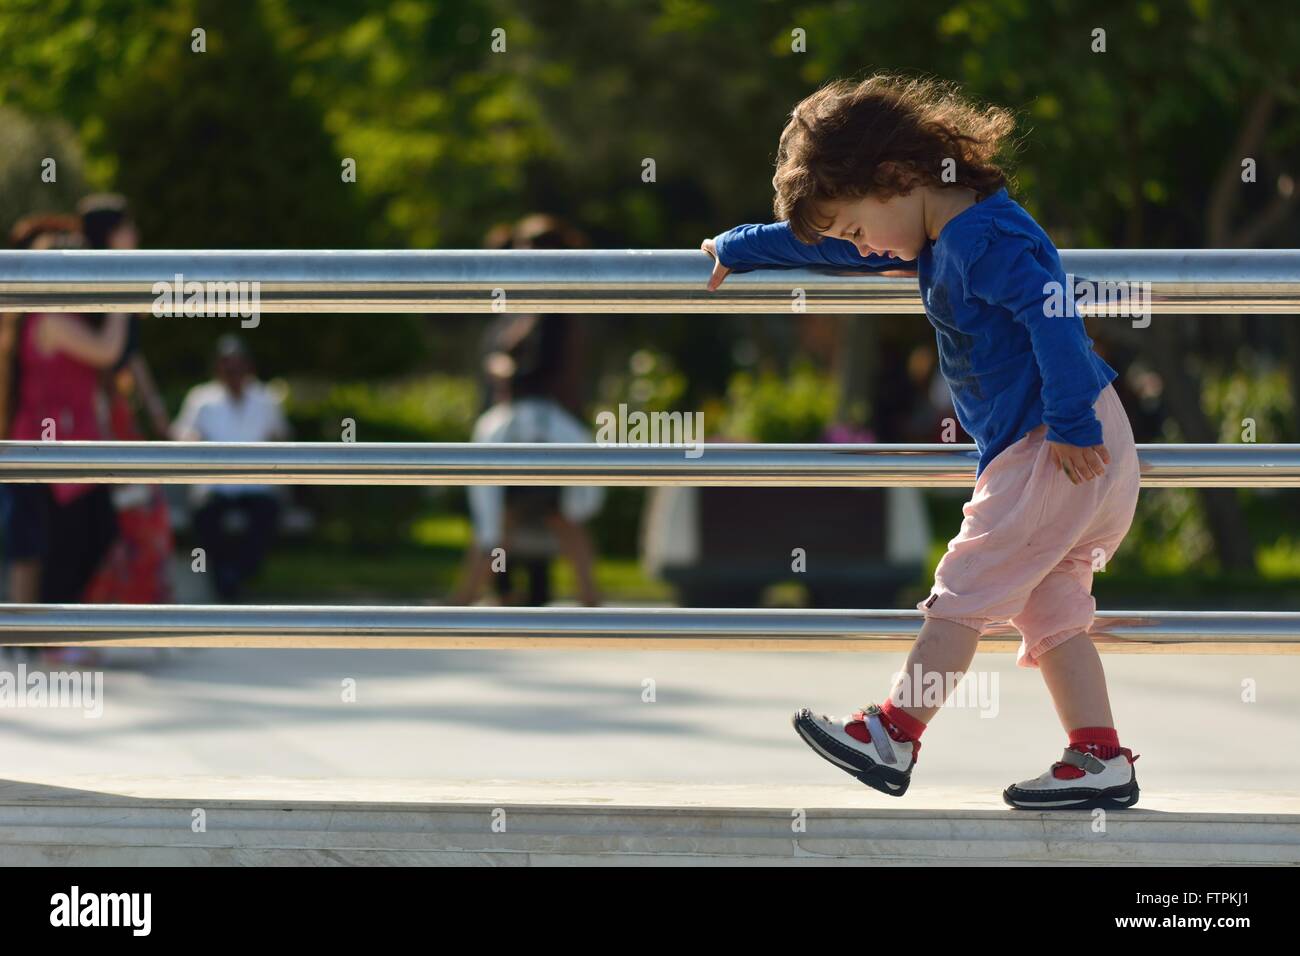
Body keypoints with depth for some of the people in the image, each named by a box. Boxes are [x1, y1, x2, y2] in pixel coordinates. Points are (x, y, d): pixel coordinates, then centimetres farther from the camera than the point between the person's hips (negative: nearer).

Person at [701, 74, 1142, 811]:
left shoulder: (984, 238, -16)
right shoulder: (943, 236, 16)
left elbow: (1052, 315, -27)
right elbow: (826, 245, 30)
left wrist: (1070, 428, -29)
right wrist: (738, 250, 41)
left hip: (1053, 446, -10)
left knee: (966, 591, -5)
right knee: (1052, 608, 7)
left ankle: (893, 739, -1)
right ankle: (1100, 761, 3)